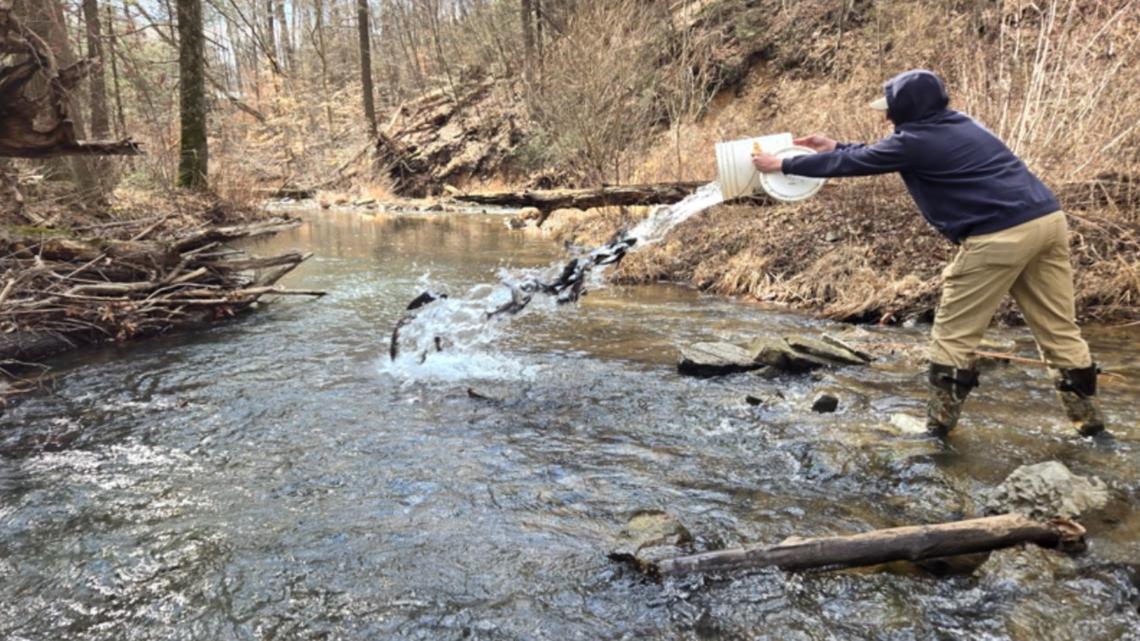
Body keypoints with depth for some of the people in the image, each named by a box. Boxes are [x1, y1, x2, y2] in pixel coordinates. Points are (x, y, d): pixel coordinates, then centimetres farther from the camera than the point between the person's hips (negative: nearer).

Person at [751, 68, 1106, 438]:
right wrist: (835, 145, 37)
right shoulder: (956, 124, 22)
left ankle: (939, 422, 13)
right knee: (1058, 328, 16)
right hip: (1048, 219, 9)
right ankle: (1087, 418, 23)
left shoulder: (914, 140, -3)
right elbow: (878, 155, 33)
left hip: (1001, 235, -9)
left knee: (954, 334, 5)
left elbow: (854, 163, 7)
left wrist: (783, 165, 17)